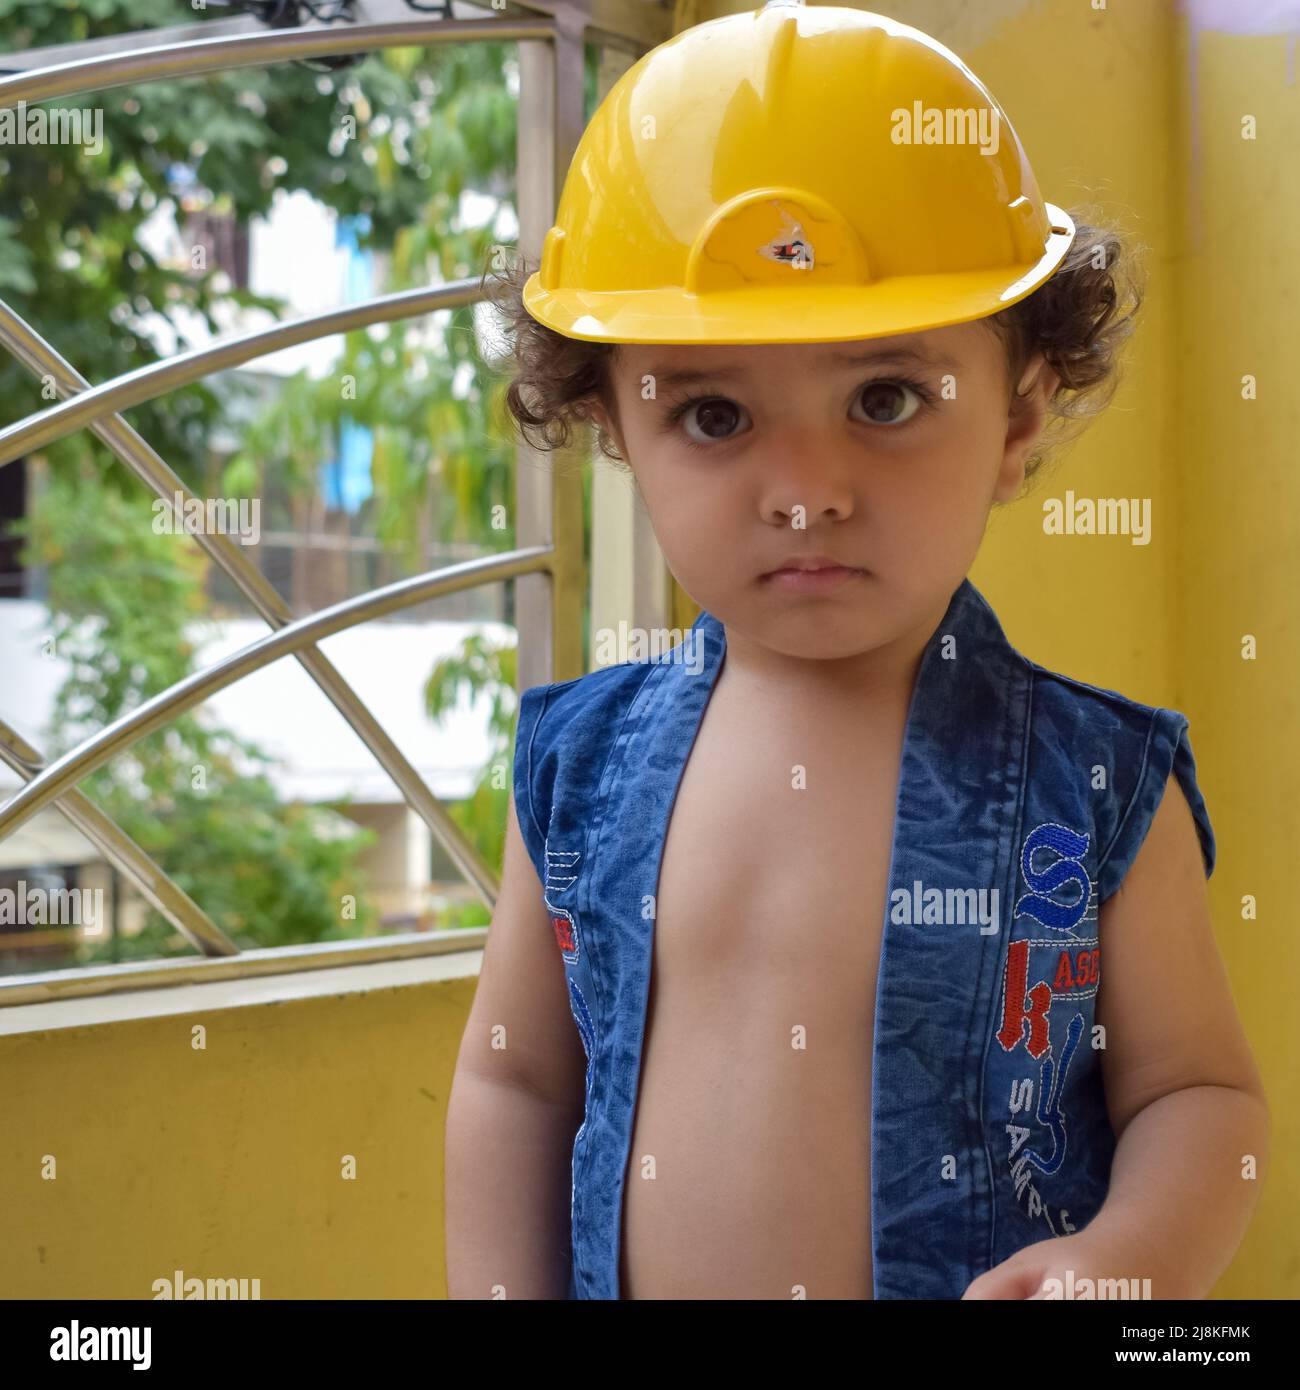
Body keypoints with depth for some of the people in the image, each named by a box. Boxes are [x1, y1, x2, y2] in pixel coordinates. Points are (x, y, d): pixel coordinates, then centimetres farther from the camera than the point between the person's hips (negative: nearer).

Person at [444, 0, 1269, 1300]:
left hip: (981, 1271, -2)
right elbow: (516, 1076, 2)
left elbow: (1198, 1091, -7)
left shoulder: (1096, 786, -14)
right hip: (612, 1278, 2)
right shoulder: (583, 761, -7)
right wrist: (496, 1287, -5)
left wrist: (1134, 1256, -24)